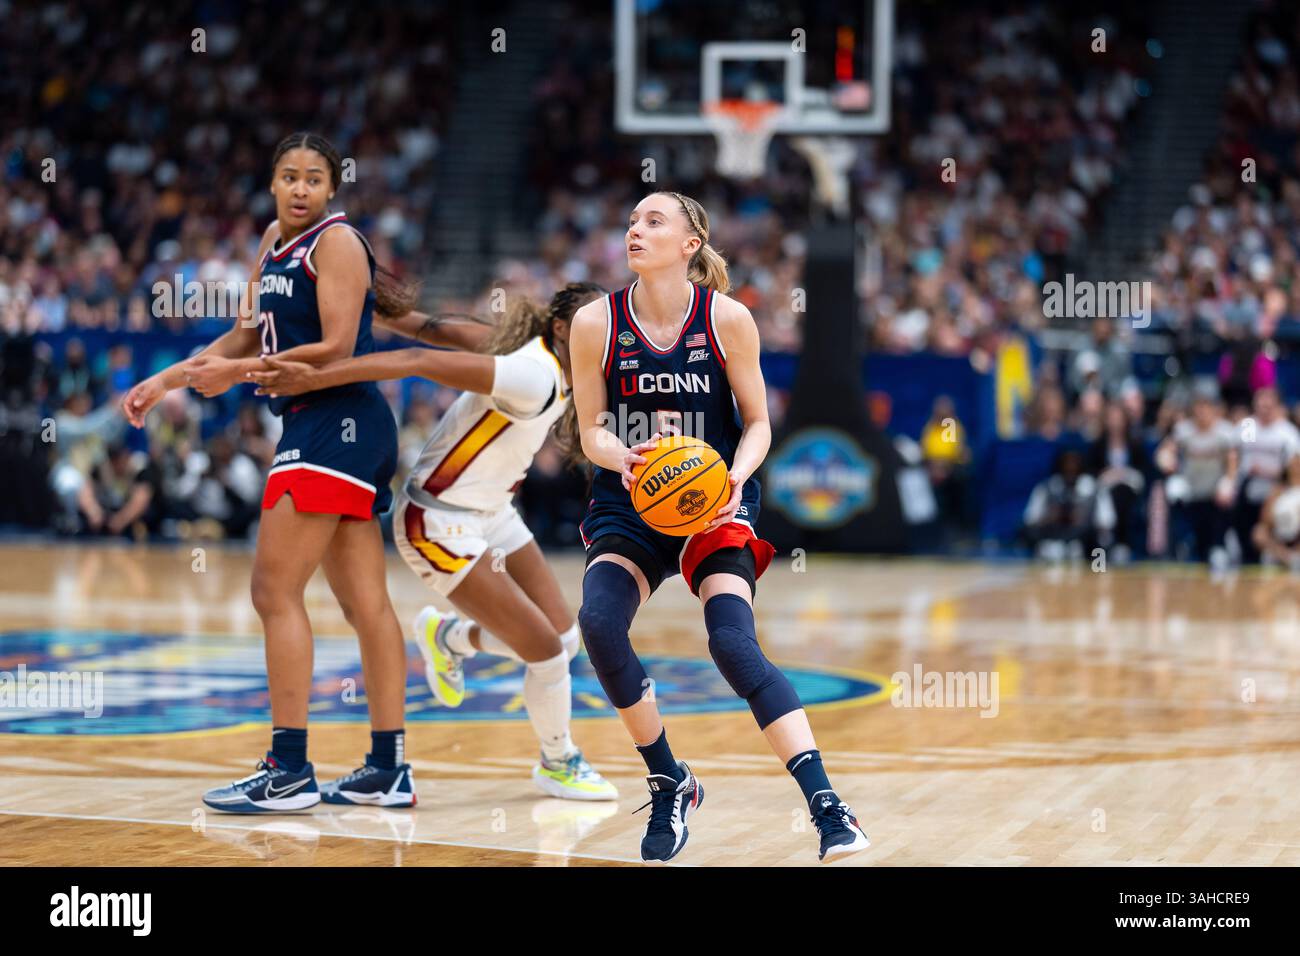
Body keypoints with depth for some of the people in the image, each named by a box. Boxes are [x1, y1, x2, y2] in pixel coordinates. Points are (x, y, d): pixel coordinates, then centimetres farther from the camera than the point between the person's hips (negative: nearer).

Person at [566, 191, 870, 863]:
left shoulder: (727, 318, -7)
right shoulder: (596, 323, -4)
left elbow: (757, 423, 0)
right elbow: (592, 432, 2)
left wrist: (737, 477, -21)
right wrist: (622, 457, -21)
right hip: (627, 507, 2)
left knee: (734, 646, -23)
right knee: (597, 621, -25)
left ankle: (827, 808, -20)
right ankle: (669, 785, -4)